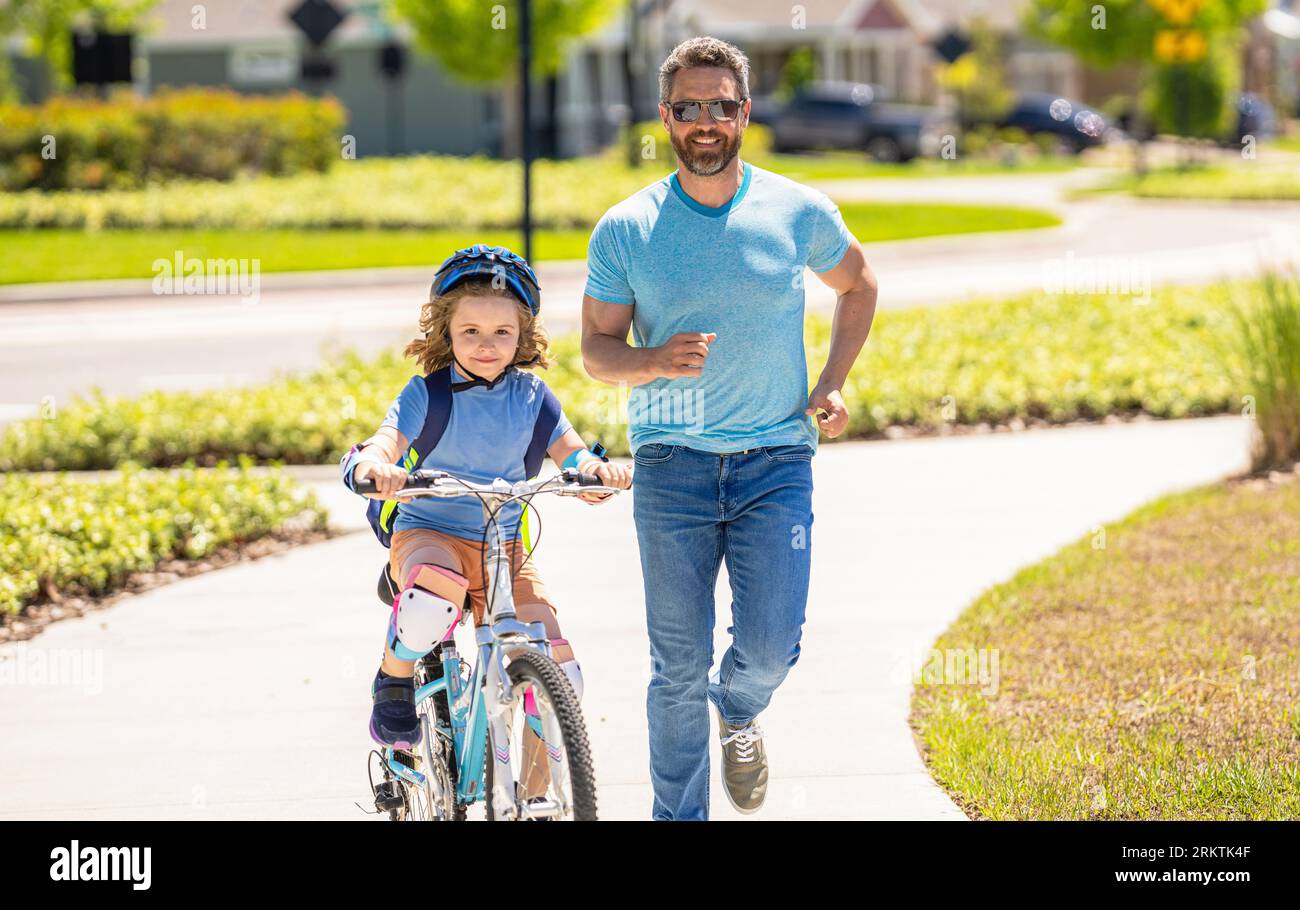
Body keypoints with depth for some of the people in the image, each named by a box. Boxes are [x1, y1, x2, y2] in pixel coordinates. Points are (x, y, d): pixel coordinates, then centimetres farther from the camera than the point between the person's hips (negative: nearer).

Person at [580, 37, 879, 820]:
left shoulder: (801, 213, 1)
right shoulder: (625, 231, -2)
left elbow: (858, 285, 20)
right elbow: (596, 348, 3)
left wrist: (833, 383, 7)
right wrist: (654, 361, -19)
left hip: (777, 460, 0)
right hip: (672, 464, 0)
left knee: (771, 648, -8)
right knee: (679, 664, -1)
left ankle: (739, 713, 28)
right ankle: (680, 816, 13)